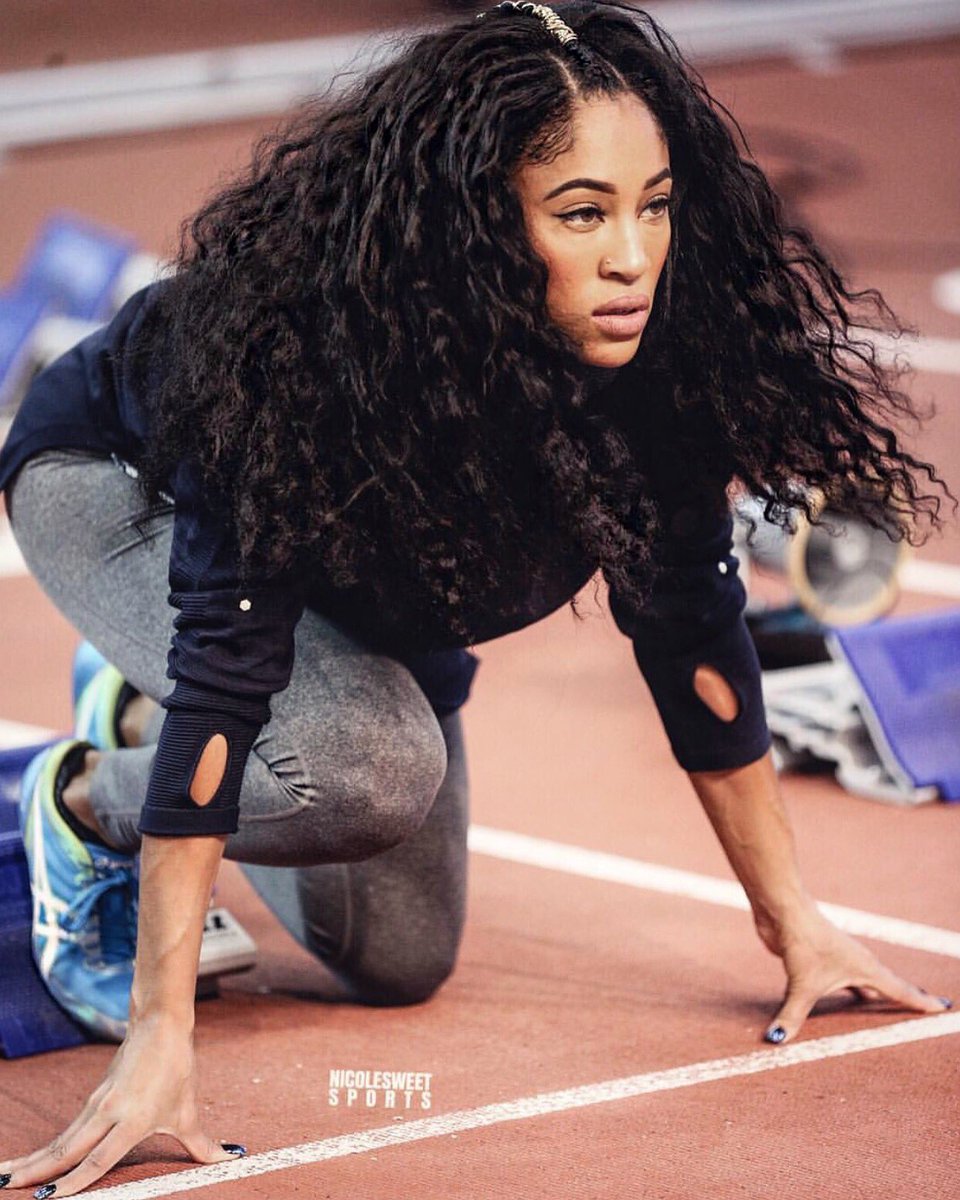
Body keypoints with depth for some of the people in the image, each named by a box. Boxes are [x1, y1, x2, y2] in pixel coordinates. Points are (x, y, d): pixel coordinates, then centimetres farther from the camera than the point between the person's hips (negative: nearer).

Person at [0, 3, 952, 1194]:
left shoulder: (649, 354, -29)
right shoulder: (302, 345, -44)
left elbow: (687, 626, -15)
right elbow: (226, 657, -45)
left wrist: (789, 917, -10)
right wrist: (159, 1037, -49)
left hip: (353, 581, 6)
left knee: (401, 966, 10)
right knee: (367, 763, -34)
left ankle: (137, 716, 29)